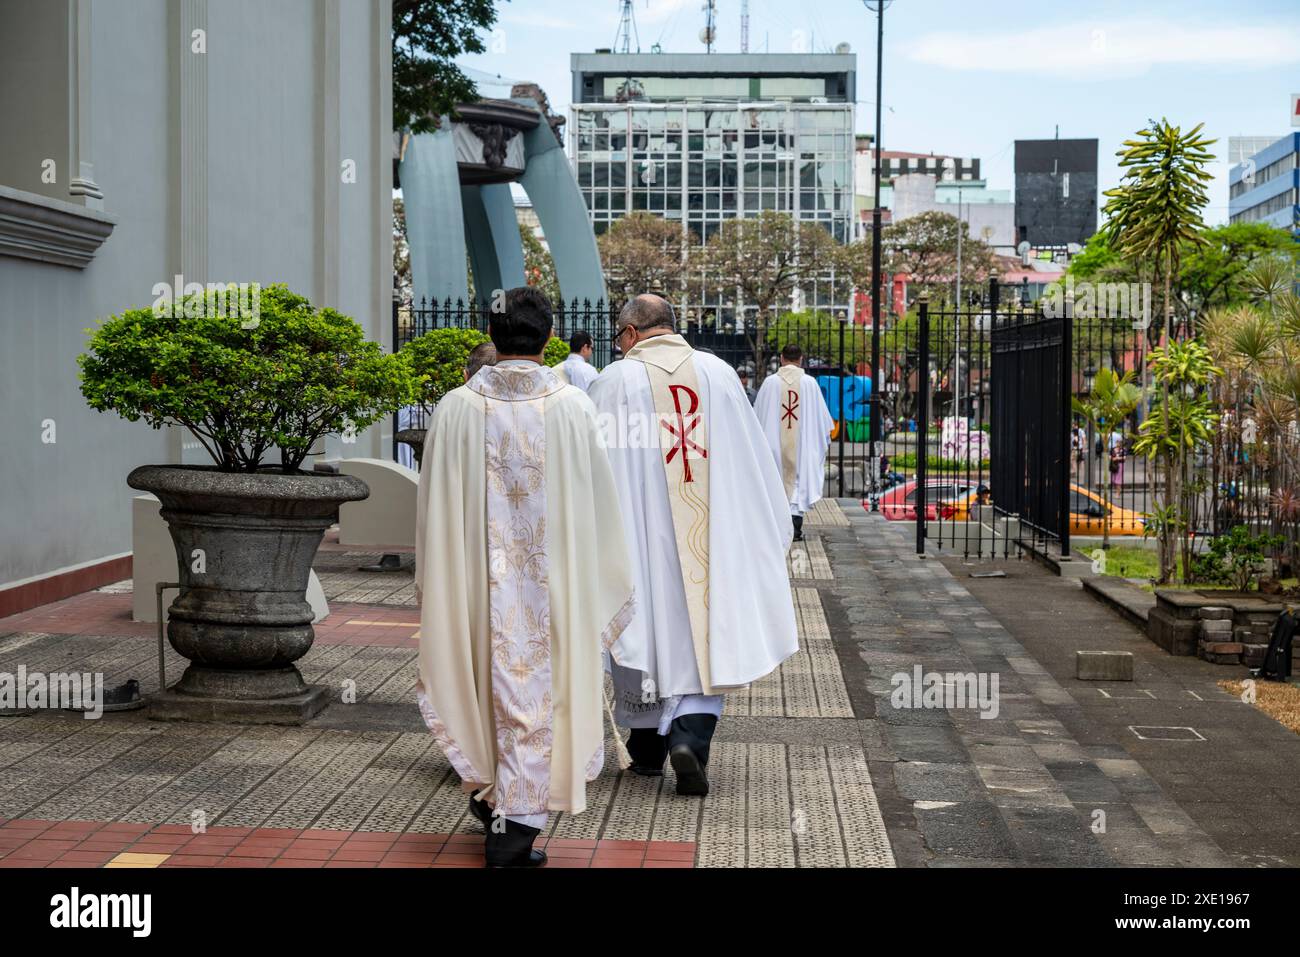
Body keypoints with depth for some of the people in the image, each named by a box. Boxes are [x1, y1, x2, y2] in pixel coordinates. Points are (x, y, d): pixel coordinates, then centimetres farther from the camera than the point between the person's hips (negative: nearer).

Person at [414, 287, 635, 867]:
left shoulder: (456, 408, -5)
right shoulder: (572, 406, -7)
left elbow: (433, 507, 0)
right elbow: (599, 499, -1)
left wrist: (431, 589, 11)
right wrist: (605, 579, 12)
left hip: (474, 577, 2)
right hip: (551, 579, -2)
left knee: (486, 674, 19)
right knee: (538, 683, 6)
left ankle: (487, 793, 33)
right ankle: (515, 823, 6)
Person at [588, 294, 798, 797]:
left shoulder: (615, 381, -5)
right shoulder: (718, 373, 2)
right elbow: (754, 458, 6)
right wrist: (770, 530, 16)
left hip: (641, 532, -1)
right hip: (713, 534, 1)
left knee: (648, 629, 13)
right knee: (709, 638, 7)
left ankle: (648, 749, 25)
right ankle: (689, 737, -12)